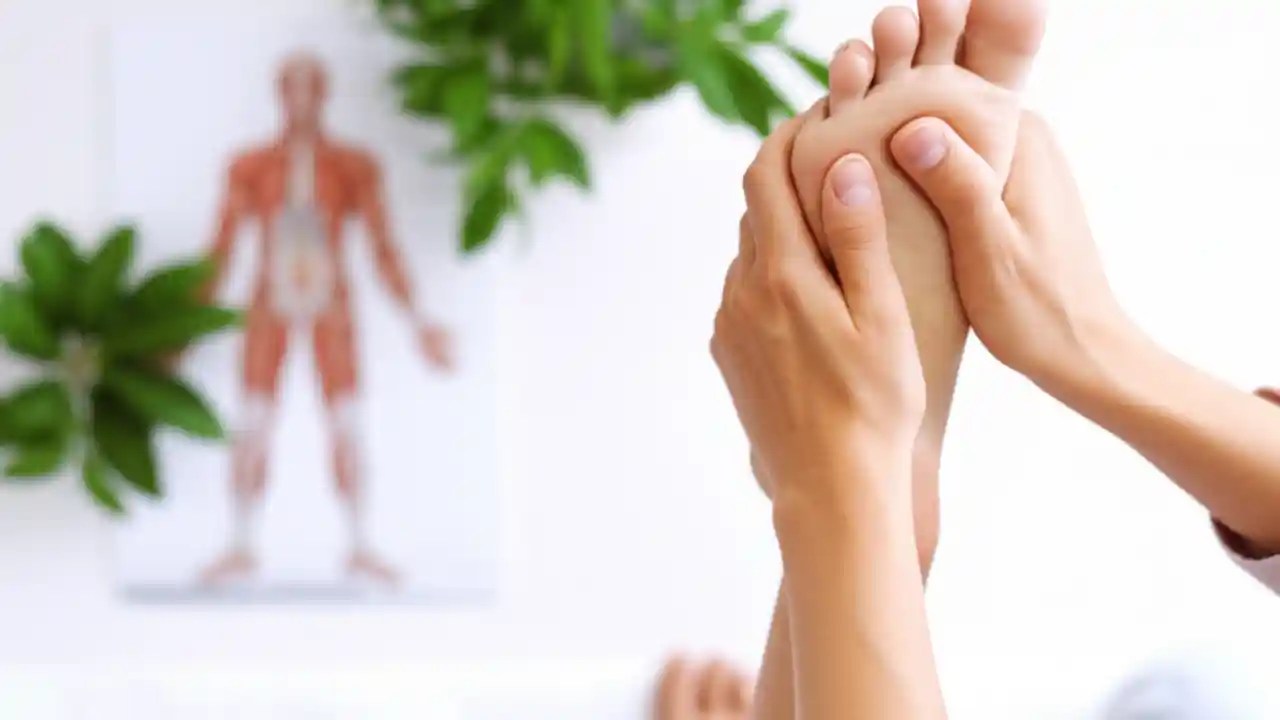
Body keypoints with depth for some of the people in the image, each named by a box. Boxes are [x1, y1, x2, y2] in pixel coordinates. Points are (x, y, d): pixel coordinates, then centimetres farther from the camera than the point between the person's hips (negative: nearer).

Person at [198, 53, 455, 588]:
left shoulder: (354, 167, -3)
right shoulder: (249, 167, -2)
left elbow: (384, 251, -2)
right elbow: (221, 251, 1)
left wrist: (418, 323, -7)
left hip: (331, 310, 0)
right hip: (269, 309, 0)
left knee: (346, 429, -5)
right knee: (254, 431, -5)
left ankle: (359, 549, 5)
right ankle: (241, 548, 6)